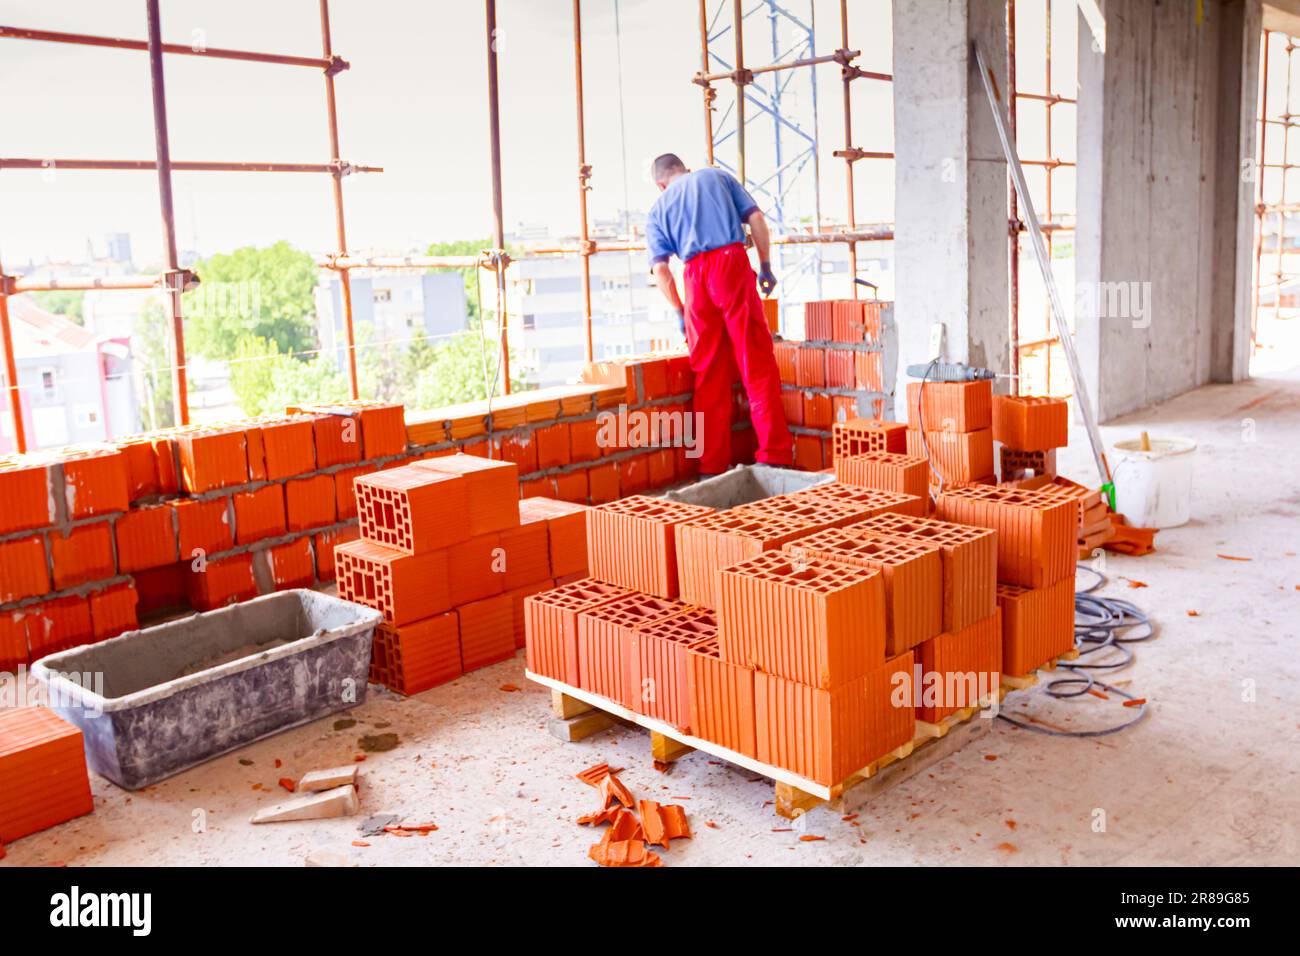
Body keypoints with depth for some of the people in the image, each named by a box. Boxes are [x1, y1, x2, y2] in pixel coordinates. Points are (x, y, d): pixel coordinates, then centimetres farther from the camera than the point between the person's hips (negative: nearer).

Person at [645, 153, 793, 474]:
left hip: (696, 275, 1)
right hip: (733, 263, -1)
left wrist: (680, 312, 17)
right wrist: (766, 266, 15)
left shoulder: (657, 210, 20)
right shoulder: (717, 176, 21)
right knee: (757, 365, 0)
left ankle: (713, 465, 9)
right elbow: (755, 218, 9)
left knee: (709, 375, 7)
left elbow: (660, 268, 8)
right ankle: (775, 455, -3)